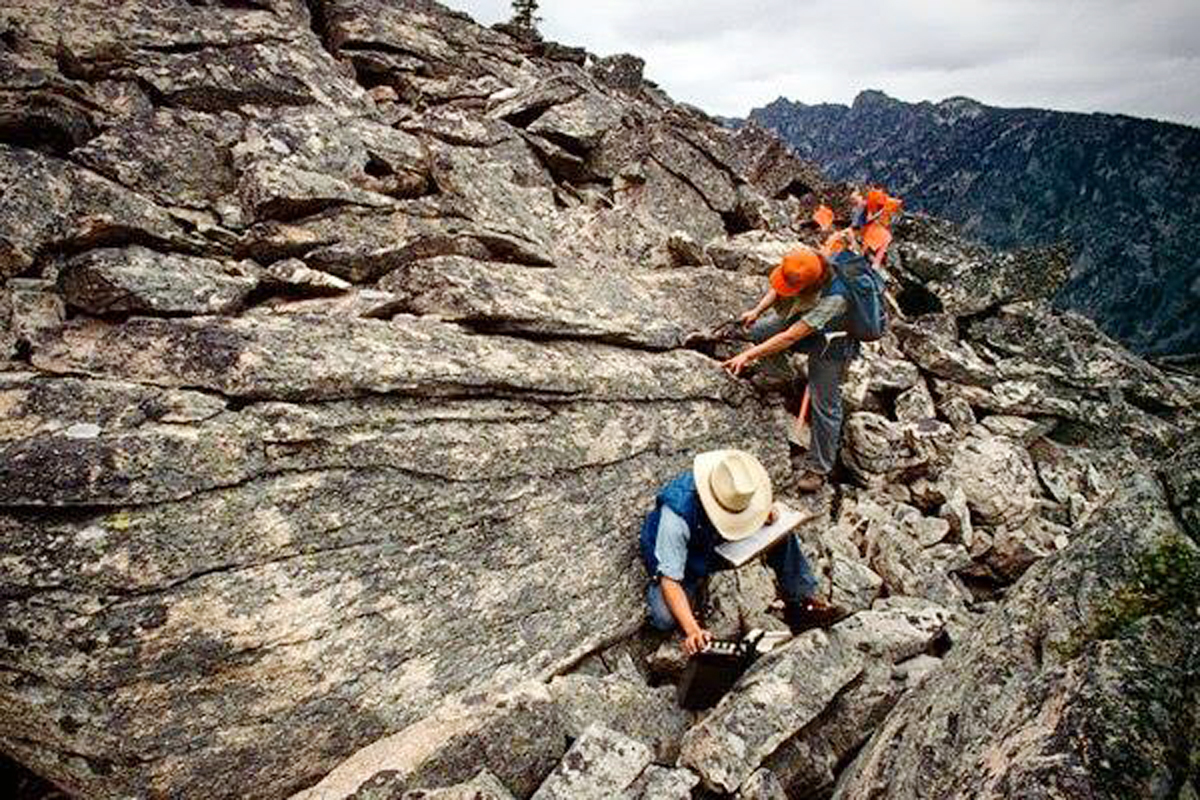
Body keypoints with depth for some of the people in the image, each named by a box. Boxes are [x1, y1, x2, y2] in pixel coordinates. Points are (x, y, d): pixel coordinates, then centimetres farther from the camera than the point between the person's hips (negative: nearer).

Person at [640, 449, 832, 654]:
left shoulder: (735, 489, -23)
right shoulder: (676, 516, -39)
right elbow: (670, 580, -36)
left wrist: (768, 514, -23)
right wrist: (692, 630, -45)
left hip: (719, 548, 5)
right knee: (665, 618, -34)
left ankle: (801, 602, 0)